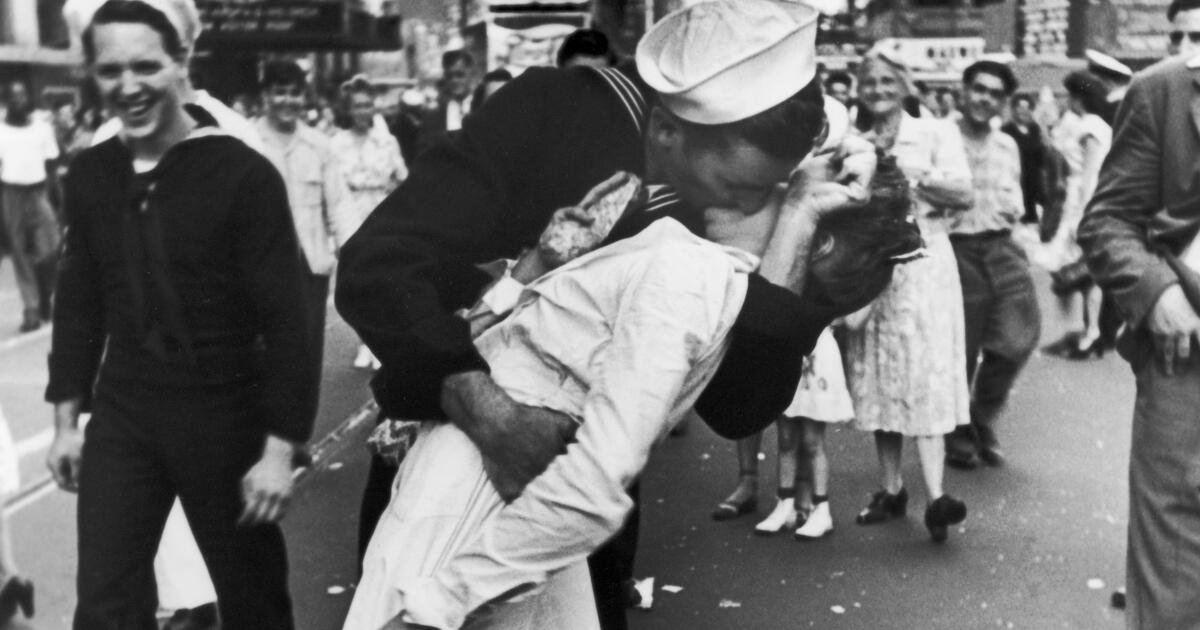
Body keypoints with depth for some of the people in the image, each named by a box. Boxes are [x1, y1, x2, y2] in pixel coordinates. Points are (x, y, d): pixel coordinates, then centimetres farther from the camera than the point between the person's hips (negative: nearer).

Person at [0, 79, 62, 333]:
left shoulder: (43, 128, 4)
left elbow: (51, 165, 8)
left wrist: (47, 194, -2)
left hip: (38, 192, 0)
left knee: (48, 250, -9)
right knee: (20, 254, 2)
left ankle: (45, 301, 15)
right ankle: (31, 310, 6)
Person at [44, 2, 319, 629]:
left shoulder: (243, 174, -13)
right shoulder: (88, 175, 3)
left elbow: (285, 320, -13)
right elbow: (79, 302, 12)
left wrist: (279, 447, -15)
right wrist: (66, 418, 13)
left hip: (223, 417, -4)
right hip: (120, 415, 4)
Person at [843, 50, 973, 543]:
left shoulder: (935, 133, 5)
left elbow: (963, 193, -7)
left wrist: (910, 176, -14)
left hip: (922, 265, -4)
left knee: (925, 375, -12)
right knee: (877, 378, 5)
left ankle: (935, 496, -17)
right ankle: (890, 489, 14)